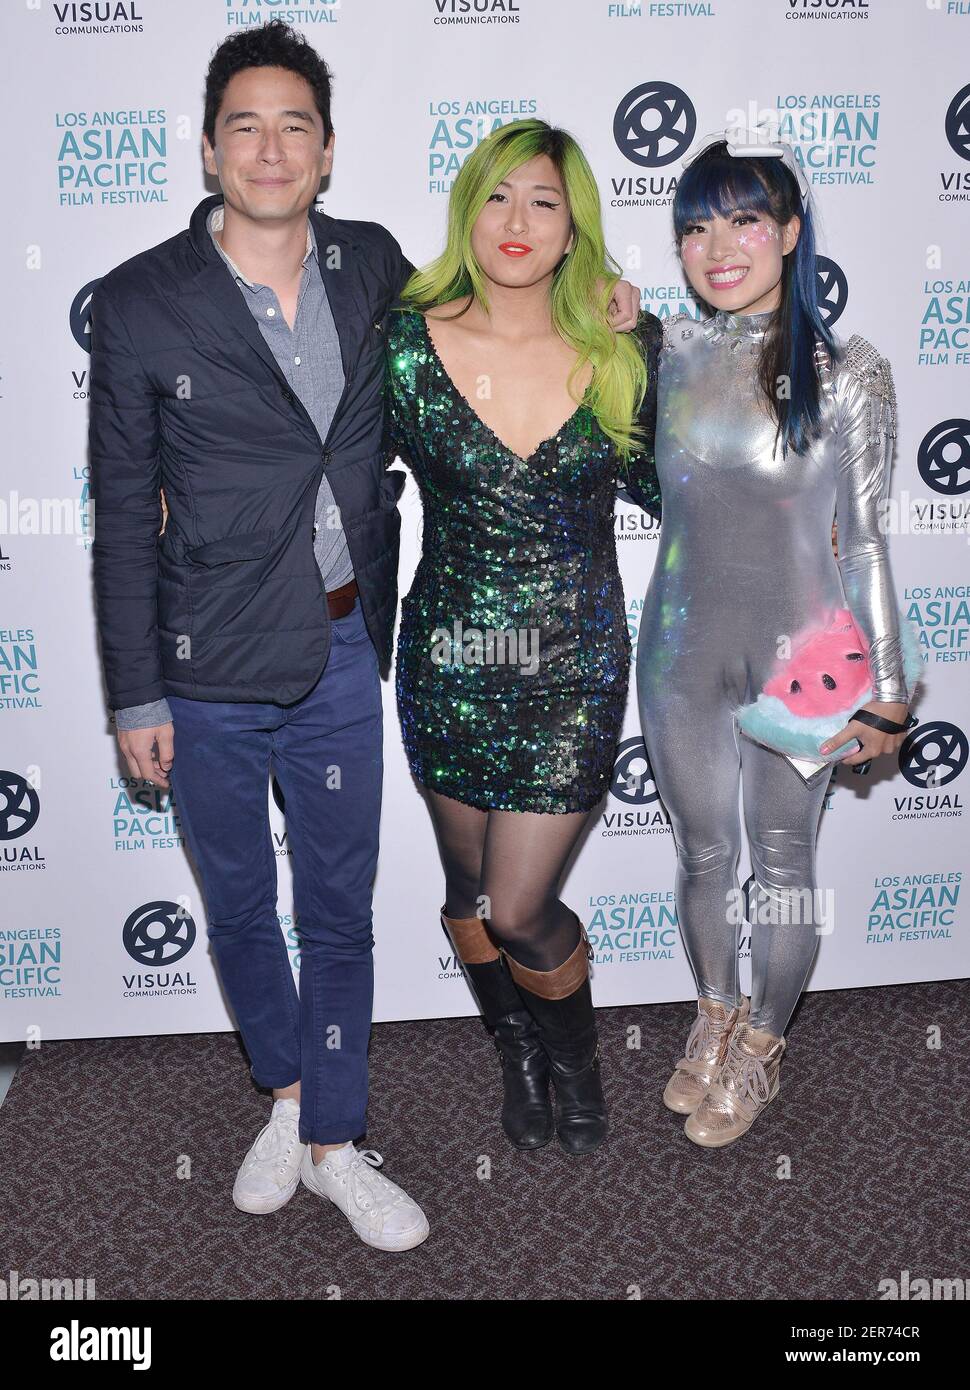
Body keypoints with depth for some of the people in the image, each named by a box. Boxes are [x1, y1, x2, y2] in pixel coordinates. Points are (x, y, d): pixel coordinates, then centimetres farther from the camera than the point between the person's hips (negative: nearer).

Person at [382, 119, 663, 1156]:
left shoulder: (625, 349, -5)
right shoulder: (409, 344, -7)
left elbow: (662, 485, 10)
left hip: (575, 668, -1)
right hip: (449, 662, 1)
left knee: (519, 911, 1)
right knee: (470, 892, 17)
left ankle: (576, 1052, 35)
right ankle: (518, 1051, 47)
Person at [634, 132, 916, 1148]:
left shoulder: (849, 372, -8)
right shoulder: (665, 351, -1)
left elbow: (863, 538, -4)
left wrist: (885, 685, -3)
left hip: (799, 653, -2)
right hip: (683, 648, 3)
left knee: (782, 861, 13)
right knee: (702, 852, 17)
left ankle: (761, 1046, 35)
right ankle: (713, 1015, 43)